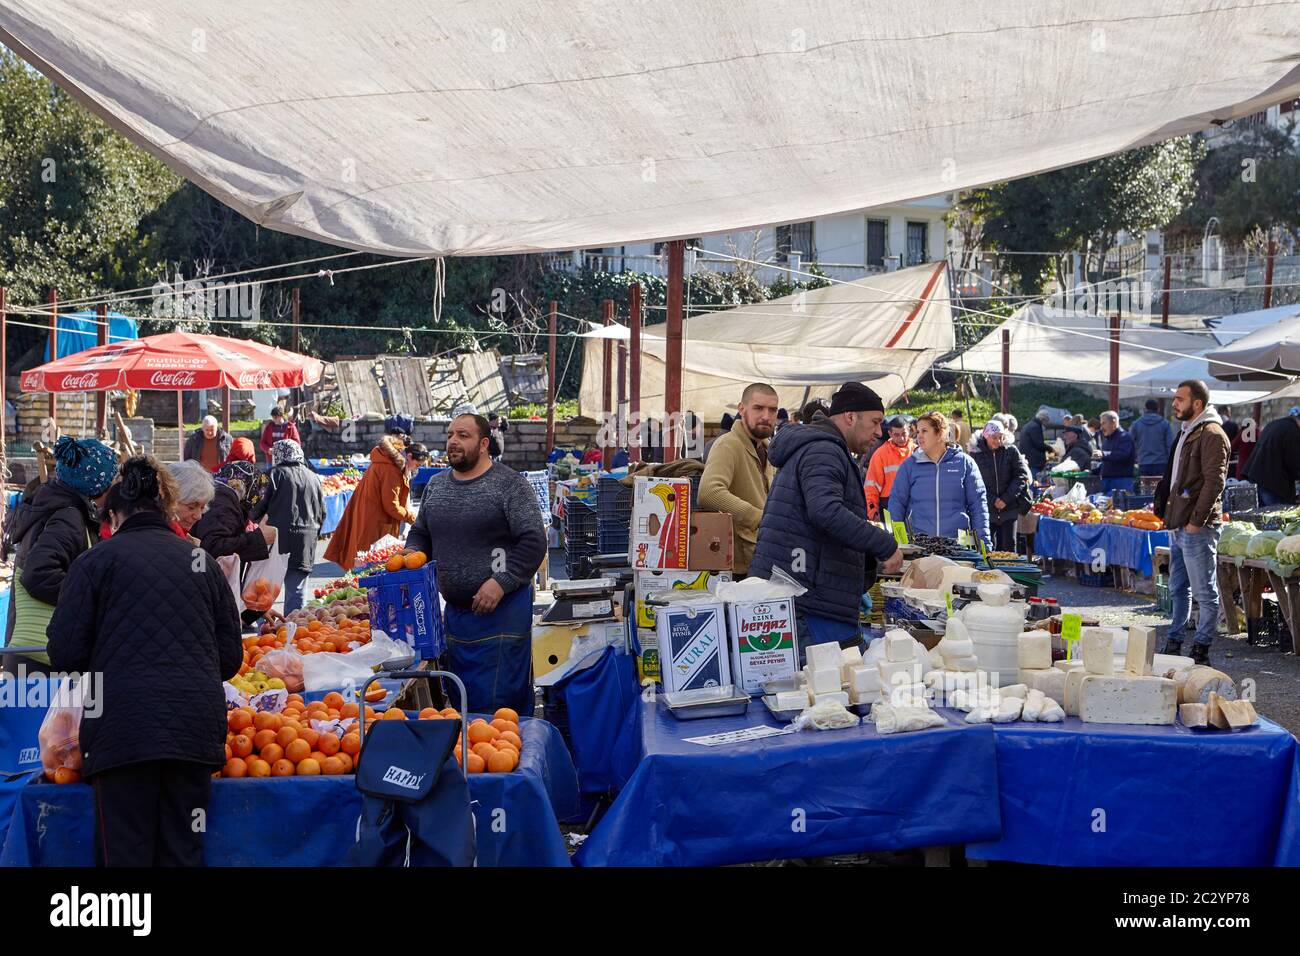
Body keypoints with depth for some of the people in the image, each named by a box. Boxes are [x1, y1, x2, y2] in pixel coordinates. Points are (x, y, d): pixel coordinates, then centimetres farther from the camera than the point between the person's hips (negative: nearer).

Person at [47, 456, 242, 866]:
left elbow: (65, 652, 0)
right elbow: (230, 657, 13)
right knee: (183, 852, 10)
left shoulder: (96, 560, 2)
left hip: (123, 726, -3)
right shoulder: (204, 564, 12)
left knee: (127, 852, 5)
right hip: (197, 724, 3)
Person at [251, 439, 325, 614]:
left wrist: (254, 516, 16)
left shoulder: (276, 474, -5)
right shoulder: (313, 477, 10)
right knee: (297, 590, 5)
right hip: (307, 541, 4)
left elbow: (261, 505, -5)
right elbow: (322, 511, 15)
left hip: (280, 536, -3)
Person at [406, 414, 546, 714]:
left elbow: (533, 542, -13)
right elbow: (420, 532, 23)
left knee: (497, 702, -5)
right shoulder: (436, 484, 12)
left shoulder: (509, 484, -9)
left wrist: (501, 582, -21)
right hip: (454, 608, 7)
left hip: (501, 608, -7)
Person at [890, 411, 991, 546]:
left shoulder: (964, 462, 6)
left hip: (958, 542, -1)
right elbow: (896, 502, 8)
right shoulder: (909, 464, 8)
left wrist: (983, 541, 1)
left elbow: (978, 504, 7)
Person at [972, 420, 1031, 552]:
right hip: (986, 510, -1)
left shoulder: (1011, 451, 1)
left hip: (1009, 508, 1)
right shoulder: (976, 454, -2)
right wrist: (992, 501, -12)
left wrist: (1006, 499, -10)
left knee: (1009, 547, 3)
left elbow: (1022, 476, -1)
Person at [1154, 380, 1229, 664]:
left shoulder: (1212, 435, -12)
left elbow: (1214, 482, -19)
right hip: (1178, 524, 10)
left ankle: (1201, 650, 4)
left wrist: (1196, 521, -20)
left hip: (1197, 527, -10)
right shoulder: (1186, 432, 18)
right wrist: (1167, 513, 18)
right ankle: (1173, 644, 25)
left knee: (1205, 592, -2)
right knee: (1178, 589, 16)